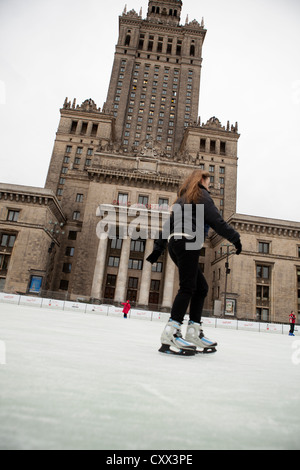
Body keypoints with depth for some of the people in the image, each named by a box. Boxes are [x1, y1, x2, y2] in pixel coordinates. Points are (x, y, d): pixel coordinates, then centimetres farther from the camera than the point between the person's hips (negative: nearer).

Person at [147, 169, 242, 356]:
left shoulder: (182, 199, 30)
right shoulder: (201, 195, 7)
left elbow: (168, 225, 25)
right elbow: (216, 220, -5)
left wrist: (158, 248, 24)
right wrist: (235, 238, -3)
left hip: (175, 243, 9)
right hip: (188, 242, -9)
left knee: (201, 287, 8)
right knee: (188, 288, -14)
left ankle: (194, 334, 5)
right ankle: (170, 335, -21)